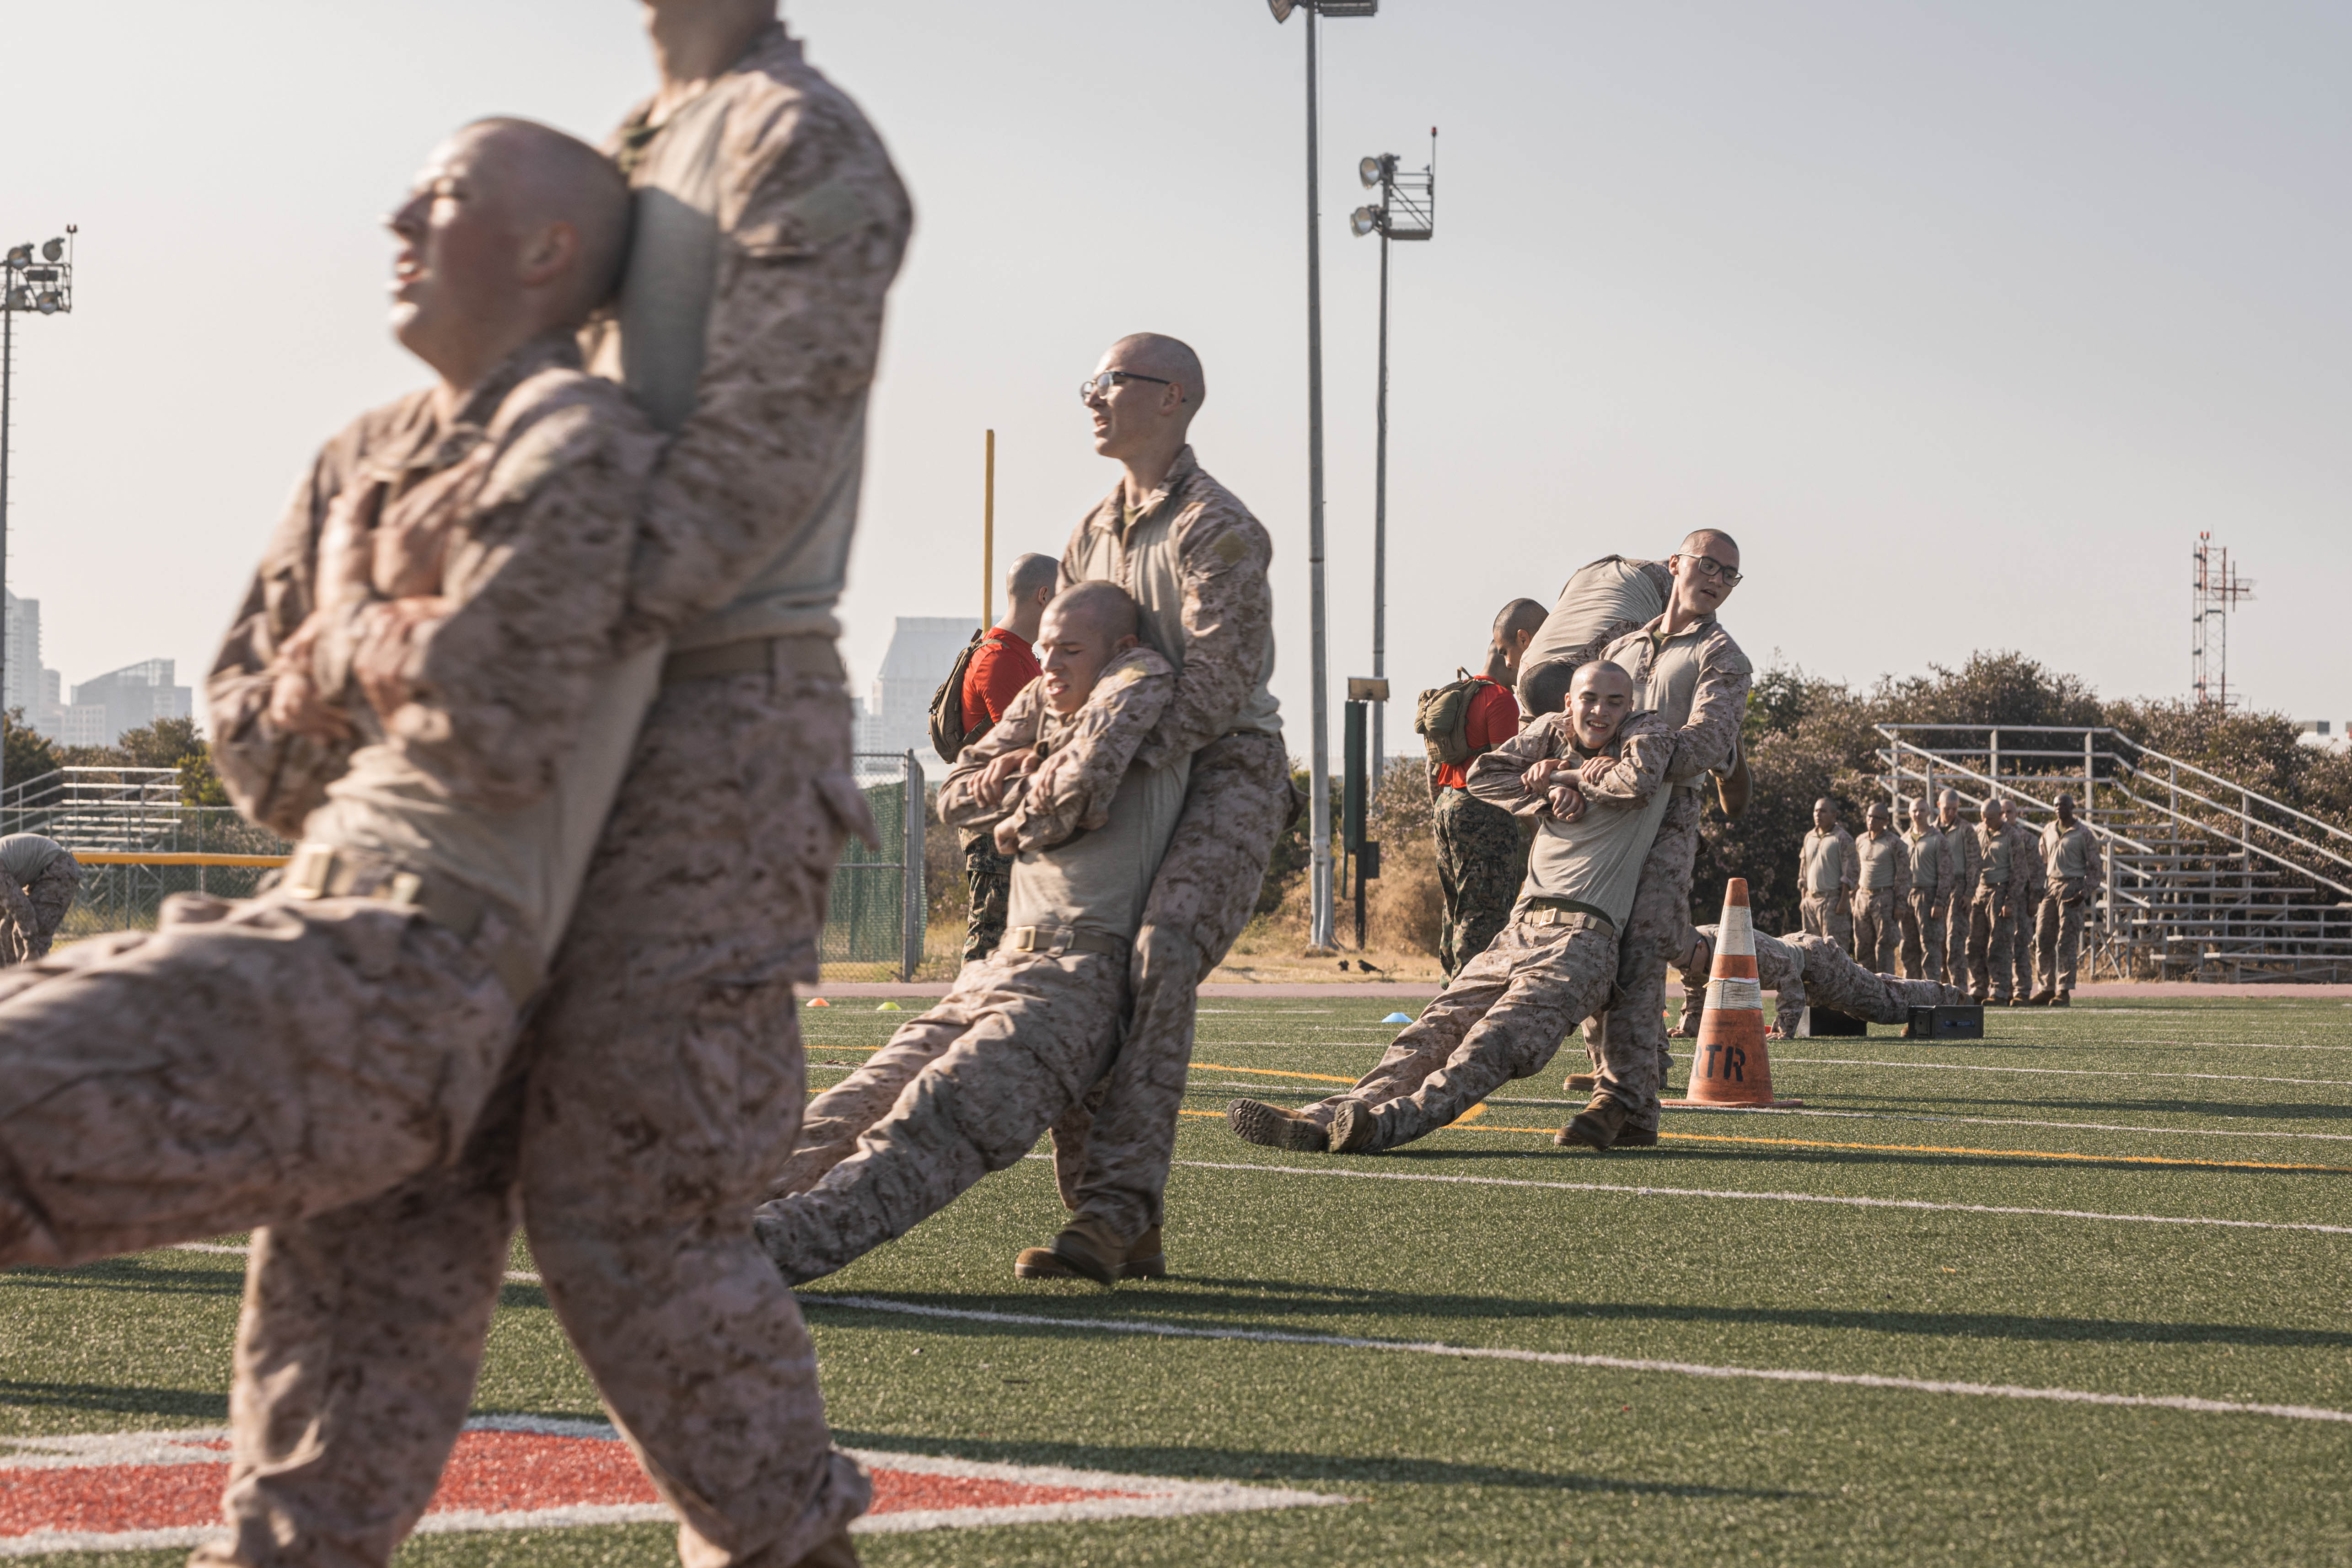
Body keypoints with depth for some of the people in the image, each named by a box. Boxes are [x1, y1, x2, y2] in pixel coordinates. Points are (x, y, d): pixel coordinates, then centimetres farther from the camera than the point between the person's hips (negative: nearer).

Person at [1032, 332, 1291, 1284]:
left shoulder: (1215, 528, -9)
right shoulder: (1095, 534, 18)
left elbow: (1218, 680, -19)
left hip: (1229, 772, -8)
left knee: (1158, 963, -26)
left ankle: (1114, 1205, -34)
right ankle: (1121, 1221, 2)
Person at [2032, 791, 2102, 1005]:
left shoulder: (2084, 835, -2)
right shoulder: (2048, 831, 15)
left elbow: (2095, 869, -2)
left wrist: (2085, 893, -13)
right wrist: (2038, 892, 12)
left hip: (2072, 887, -6)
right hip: (2051, 888, 6)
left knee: (2067, 942, -9)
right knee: (2043, 941, 2)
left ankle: (2064, 992, -7)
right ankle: (2046, 989, 9)